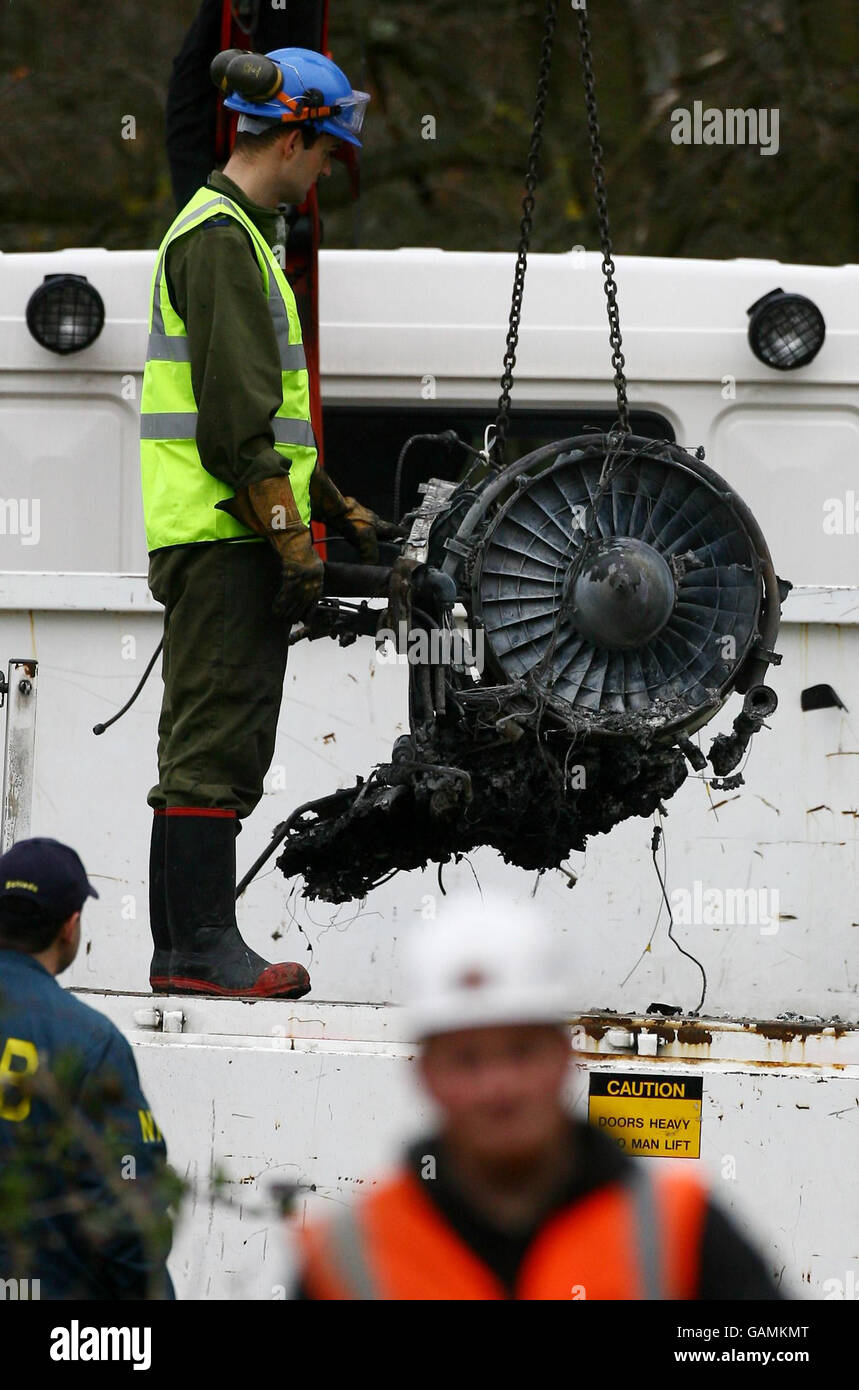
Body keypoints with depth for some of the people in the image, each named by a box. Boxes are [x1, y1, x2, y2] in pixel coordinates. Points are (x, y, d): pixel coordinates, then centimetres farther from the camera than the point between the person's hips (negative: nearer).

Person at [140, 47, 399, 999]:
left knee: (218, 742, 11)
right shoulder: (220, 240, -12)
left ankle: (186, 943, 13)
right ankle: (201, 947, -10)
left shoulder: (232, 234, 22)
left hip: (230, 537, 11)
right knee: (218, 736, -10)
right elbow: (235, 417, -19)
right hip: (222, 532, -11)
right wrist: (292, 539, -18)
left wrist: (340, 512, 26)